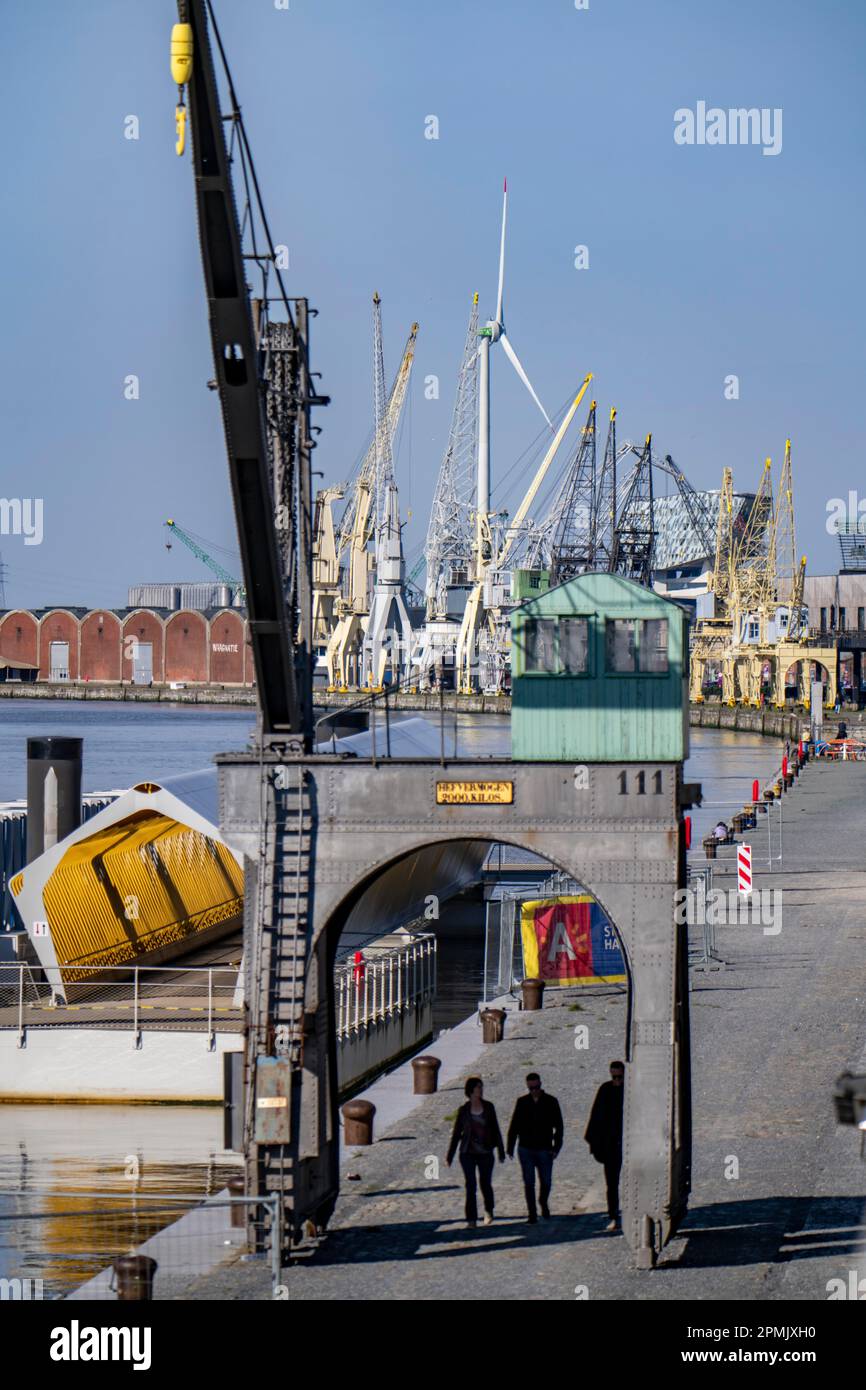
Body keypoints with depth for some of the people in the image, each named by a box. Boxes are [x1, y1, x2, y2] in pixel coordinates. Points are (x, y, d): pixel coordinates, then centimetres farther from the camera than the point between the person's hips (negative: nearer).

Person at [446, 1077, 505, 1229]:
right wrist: (449, 1156, 2)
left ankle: (488, 1212, 34)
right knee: (470, 1186, -4)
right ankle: (471, 1220, 3)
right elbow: (456, 1133, 3)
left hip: (486, 1153, 1)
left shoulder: (488, 1107, 1)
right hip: (468, 1153, -1)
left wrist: (501, 1152, 5)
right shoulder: (464, 1110, -2)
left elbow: (495, 1130, 6)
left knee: (486, 1184, 7)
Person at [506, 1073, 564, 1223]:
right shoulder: (522, 1102, 4)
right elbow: (514, 1126, 7)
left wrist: (556, 1147, -8)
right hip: (525, 1149, 1)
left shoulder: (551, 1102, 0)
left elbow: (558, 1126, 1)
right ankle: (532, 1214, 5)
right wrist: (510, 1148, 3)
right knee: (529, 1183, -1)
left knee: (546, 1182, 4)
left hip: (544, 1149, -1)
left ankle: (543, 1202, 33)